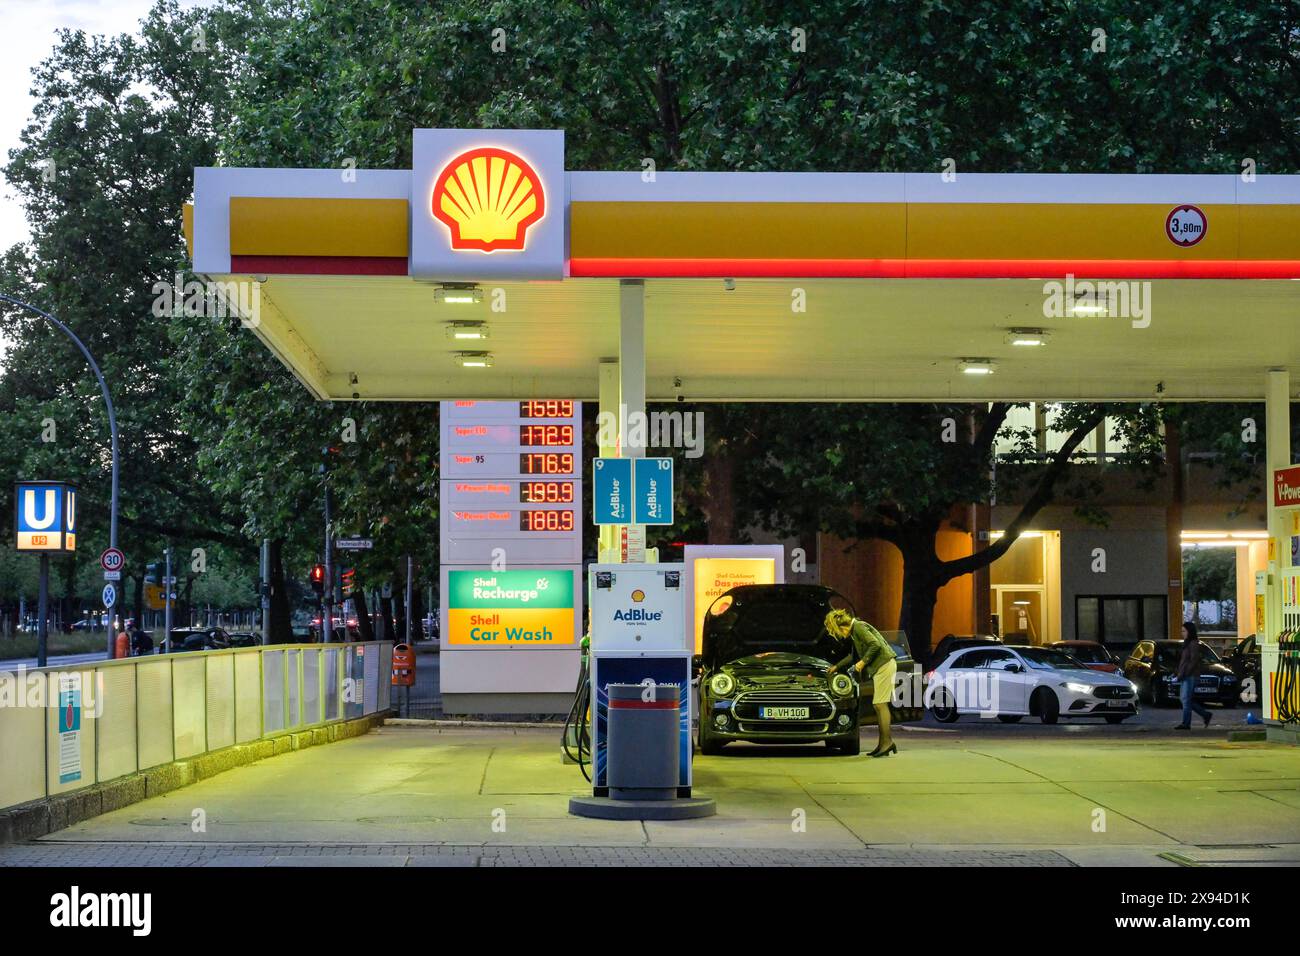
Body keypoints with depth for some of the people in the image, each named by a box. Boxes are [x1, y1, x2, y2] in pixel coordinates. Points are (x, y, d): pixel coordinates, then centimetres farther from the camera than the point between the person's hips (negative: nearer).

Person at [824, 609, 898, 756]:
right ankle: (883, 743, 10)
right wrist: (836, 666, 38)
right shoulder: (853, 633, 20)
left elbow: (875, 645, -21)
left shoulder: (859, 627, -11)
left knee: (880, 704, -11)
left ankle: (887, 741, -13)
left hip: (884, 665, -10)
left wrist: (863, 662, -14)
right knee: (878, 705, 9)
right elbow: (854, 656, 33)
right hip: (880, 667, 10)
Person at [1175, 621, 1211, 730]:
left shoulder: (1194, 644, -11)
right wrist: (1178, 672, 12)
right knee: (1185, 699, 10)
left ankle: (1186, 724, -4)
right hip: (1185, 676, 10)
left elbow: (1194, 661, -18)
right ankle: (1205, 714, 17)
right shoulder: (1186, 644, 17)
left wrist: (1183, 673, -20)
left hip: (1190, 676, -10)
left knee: (1186, 699, -7)